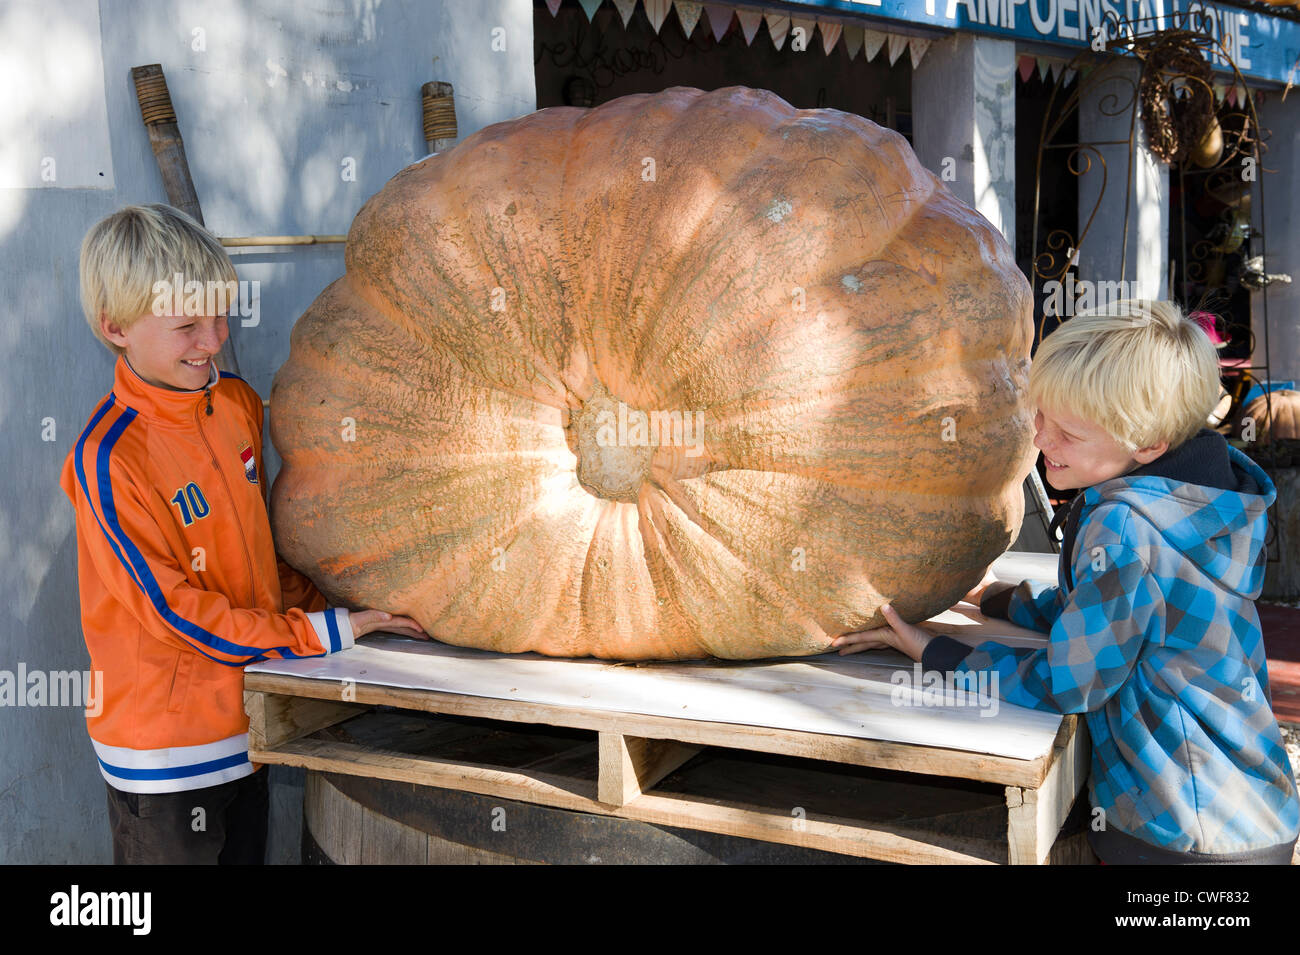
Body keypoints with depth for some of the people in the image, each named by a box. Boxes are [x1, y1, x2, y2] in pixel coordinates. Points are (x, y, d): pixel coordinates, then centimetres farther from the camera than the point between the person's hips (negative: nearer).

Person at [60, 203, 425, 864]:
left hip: (246, 721, 7)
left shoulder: (239, 403, 1)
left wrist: (319, 601, 0)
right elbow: (174, 609, -19)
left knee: (248, 849, 21)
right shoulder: (109, 458, -21)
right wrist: (324, 632, -18)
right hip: (167, 744, -7)